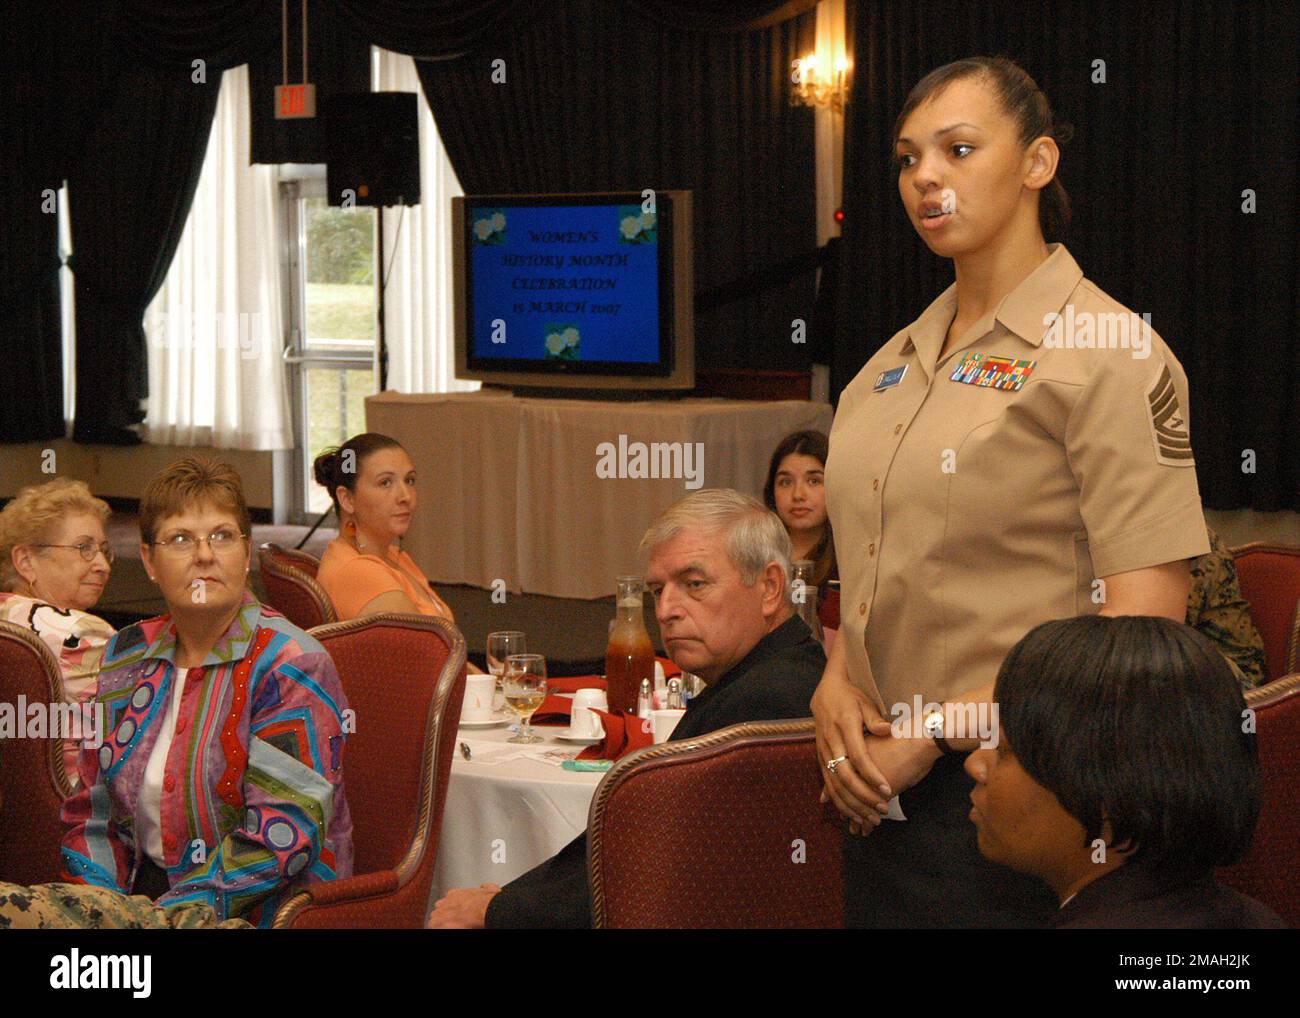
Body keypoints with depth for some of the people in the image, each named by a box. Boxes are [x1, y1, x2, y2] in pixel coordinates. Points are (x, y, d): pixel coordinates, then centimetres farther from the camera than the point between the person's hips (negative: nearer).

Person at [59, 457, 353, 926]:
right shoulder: (125, 657, 11)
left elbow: (281, 837, -16)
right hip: (135, 898, 5)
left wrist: (160, 918, -21)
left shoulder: (291, 667, -8)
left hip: (261, 913, -5)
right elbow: (91, 813, 14)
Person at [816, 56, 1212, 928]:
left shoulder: (1109, 354, -10)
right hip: (883, 795, 6)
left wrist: (936, 735, -15)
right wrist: (836, 679, -2)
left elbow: (1146, 616, -16)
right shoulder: (895, 362, 12)